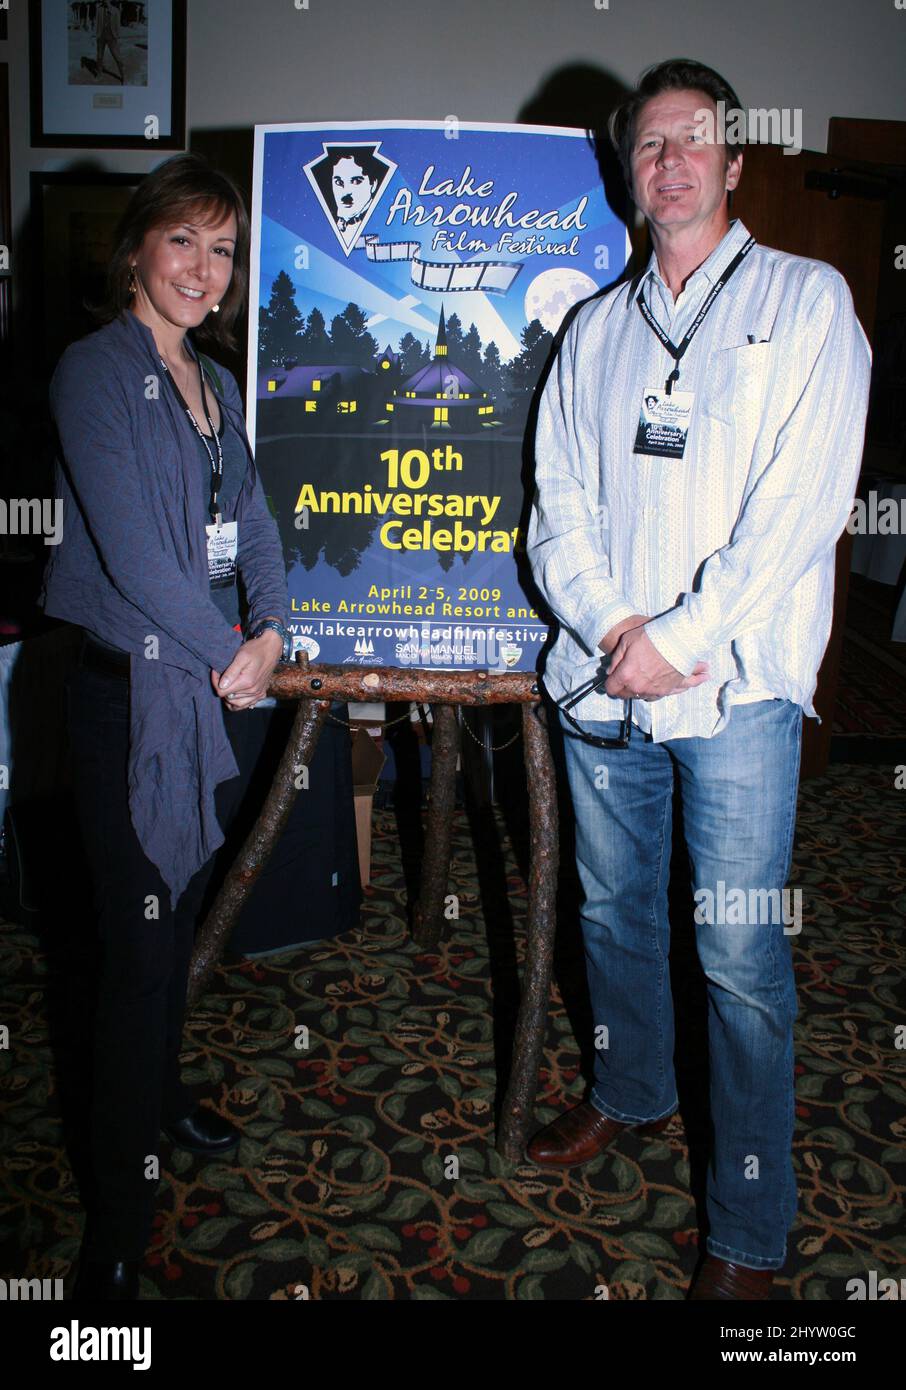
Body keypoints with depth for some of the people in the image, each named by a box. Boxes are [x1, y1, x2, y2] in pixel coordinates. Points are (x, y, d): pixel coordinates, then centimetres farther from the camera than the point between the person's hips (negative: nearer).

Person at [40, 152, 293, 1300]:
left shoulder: (217, 385, 16)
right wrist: (225, 654, -9)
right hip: (132, 683, -7)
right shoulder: (95, 371, -8)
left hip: (218, 680, 7)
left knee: (184, 906, 17)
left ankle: (157, 1091, 39)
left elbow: (252, 522, 13)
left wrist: (269, 631, -4)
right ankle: (117, 1219, 8)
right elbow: (132, 552, -16)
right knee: (143, 935, -5)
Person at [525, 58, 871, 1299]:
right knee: (613, 910, 17)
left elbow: (800, 505, -9)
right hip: (601, 676, 5)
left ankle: (751, 1230, 16)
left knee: (742, 958, 0)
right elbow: (558, 505, 8)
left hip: (735, 685, -4)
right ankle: (632, 1093, 42)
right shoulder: (598, 325, 15)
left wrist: (680, 639, -14)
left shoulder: (807, 301, 2)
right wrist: (612, 626, -9)